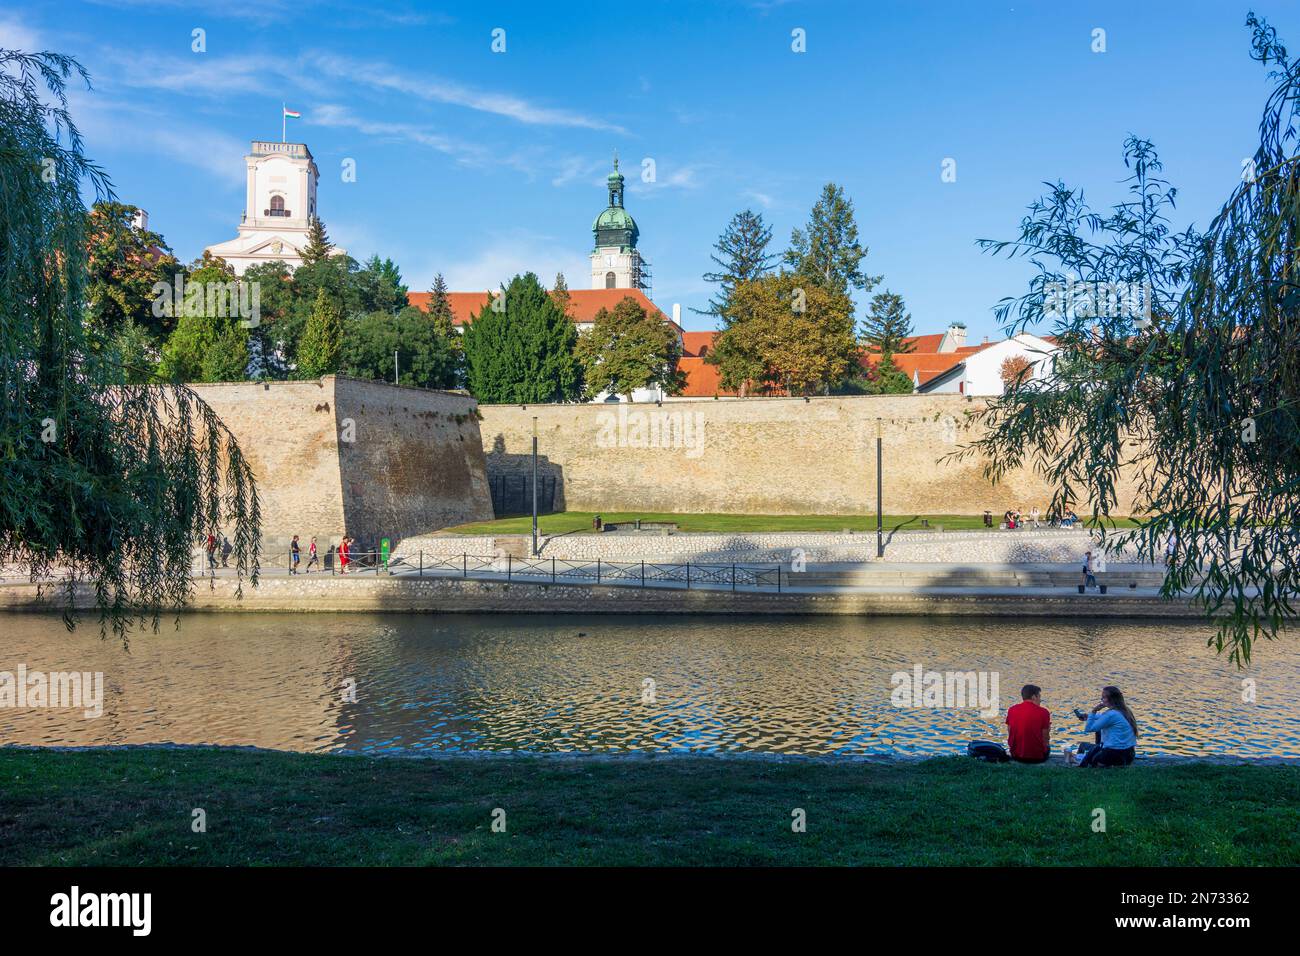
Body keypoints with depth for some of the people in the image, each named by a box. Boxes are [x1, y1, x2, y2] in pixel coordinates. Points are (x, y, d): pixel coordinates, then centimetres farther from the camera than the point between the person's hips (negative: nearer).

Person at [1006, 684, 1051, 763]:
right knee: (1047, 745, 30)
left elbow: (1010, 734, 4)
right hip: (1037, 757, -3)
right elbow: (1045, 738, -7)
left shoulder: (1011, 710, -3)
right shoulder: (1043, 712, -12)